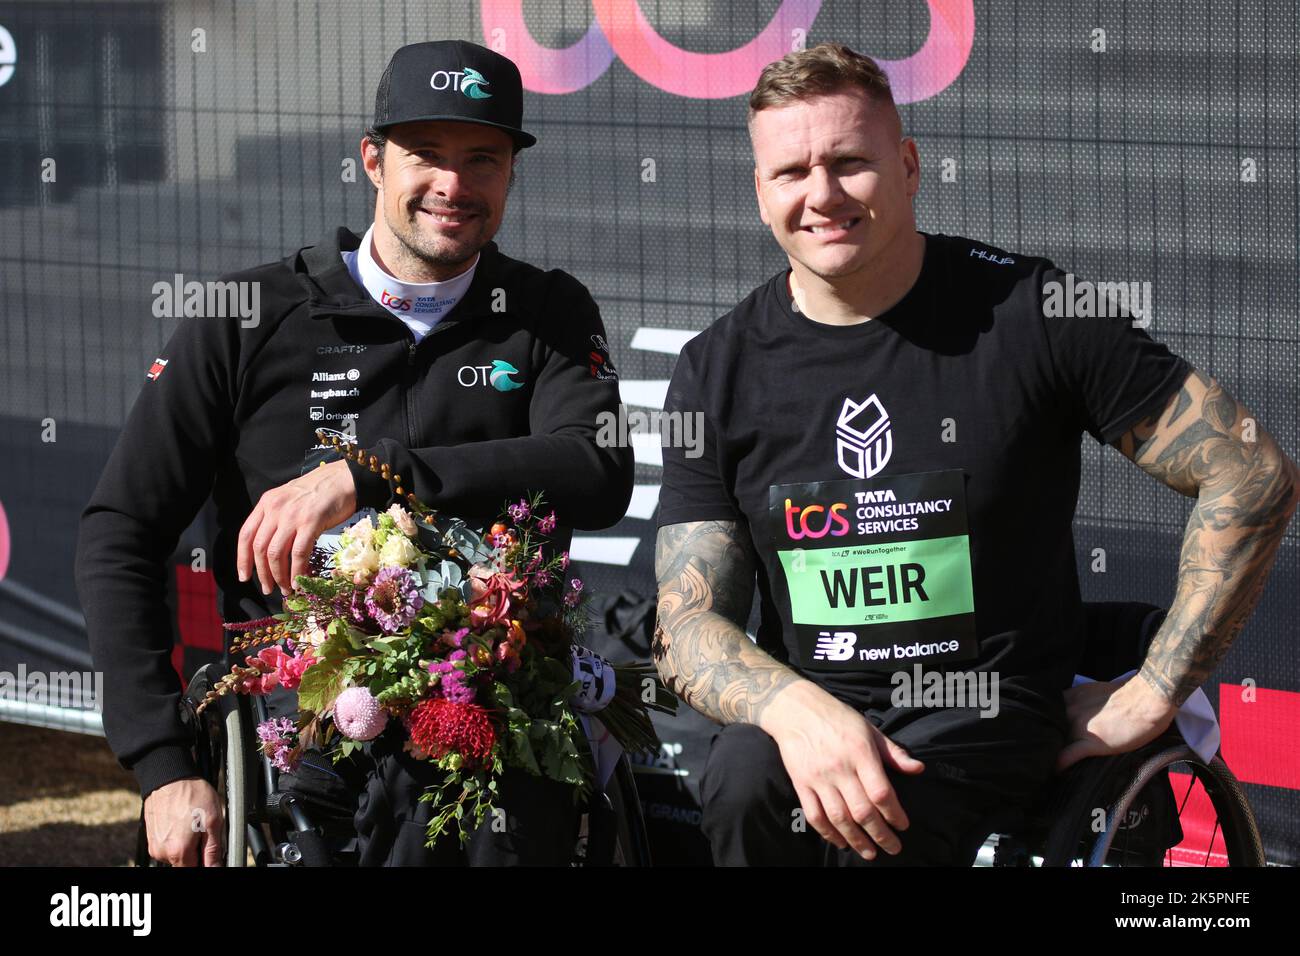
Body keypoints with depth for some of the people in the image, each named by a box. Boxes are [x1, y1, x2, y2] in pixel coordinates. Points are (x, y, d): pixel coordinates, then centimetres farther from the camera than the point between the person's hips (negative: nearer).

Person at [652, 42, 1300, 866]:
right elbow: (687, 623, 0)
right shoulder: (719, 371, 5)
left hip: (983, 709, -2)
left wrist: (1156, 694, -4)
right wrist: (796, 709, -22)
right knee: (745, 784, -33)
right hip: (802, 700, 3)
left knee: (866, 831, -35)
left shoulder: (1027, 312, -5)